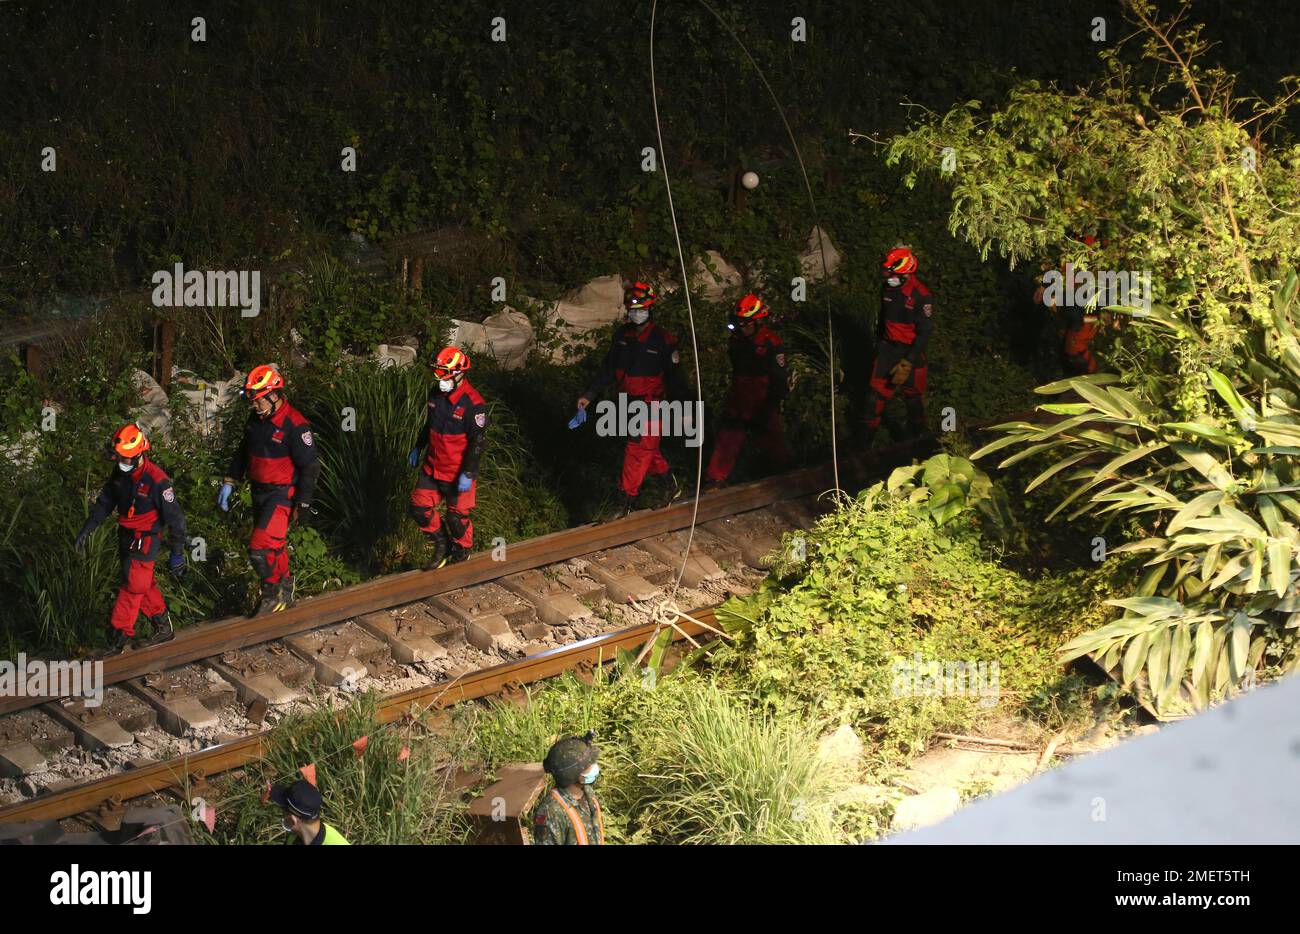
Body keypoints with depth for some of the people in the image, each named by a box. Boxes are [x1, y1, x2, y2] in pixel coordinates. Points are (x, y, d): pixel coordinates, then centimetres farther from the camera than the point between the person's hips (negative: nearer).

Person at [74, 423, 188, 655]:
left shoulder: (156, 480, -23)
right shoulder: (120, 474, -1)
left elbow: (175, 518, -16)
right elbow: (104, 503, 12)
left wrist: (177, 553, -12)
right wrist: (85, 530, 9)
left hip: (145, 539, -7)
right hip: (125, 537, 7)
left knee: (132, 587, -5)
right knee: (144, 585, 14)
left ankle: (118, 639, 0)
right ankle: (163, 628, 28)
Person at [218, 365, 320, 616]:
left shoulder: (295, 425, -22)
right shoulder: (256, 418, 2)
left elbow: (310, 467, -17)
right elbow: (243, 452, 17)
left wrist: (303, 505, -15)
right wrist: (229, 483, 13)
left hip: (282, 494, -8)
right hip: (259, 492, 8)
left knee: (260, 550, -16)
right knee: (274, 547, 18)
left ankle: (272, 595, 4)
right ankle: (284, 593, 35)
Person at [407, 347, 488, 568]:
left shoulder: (473, 404, -24)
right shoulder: (436, 393, -1)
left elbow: (477, 442, -20)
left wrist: (468, 474, -22)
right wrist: (417, 448, 25)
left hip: (458, 473, -6)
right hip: (432, 467, 6)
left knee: (457, 517, 6)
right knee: (419, 507, 3)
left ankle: (461, 555, 30)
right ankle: (442, 544, 26)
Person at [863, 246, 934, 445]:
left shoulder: (921, 296, -22)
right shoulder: (889, 288, -2)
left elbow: (925, 333, -20)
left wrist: (907, 363, -22)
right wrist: (879, 343, 24)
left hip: (910, 351, -5)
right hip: (888, 347, 5)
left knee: (913, 398, 11)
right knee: (875, 395, 4)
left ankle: (916, 439, 30)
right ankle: (866, 440, 14)